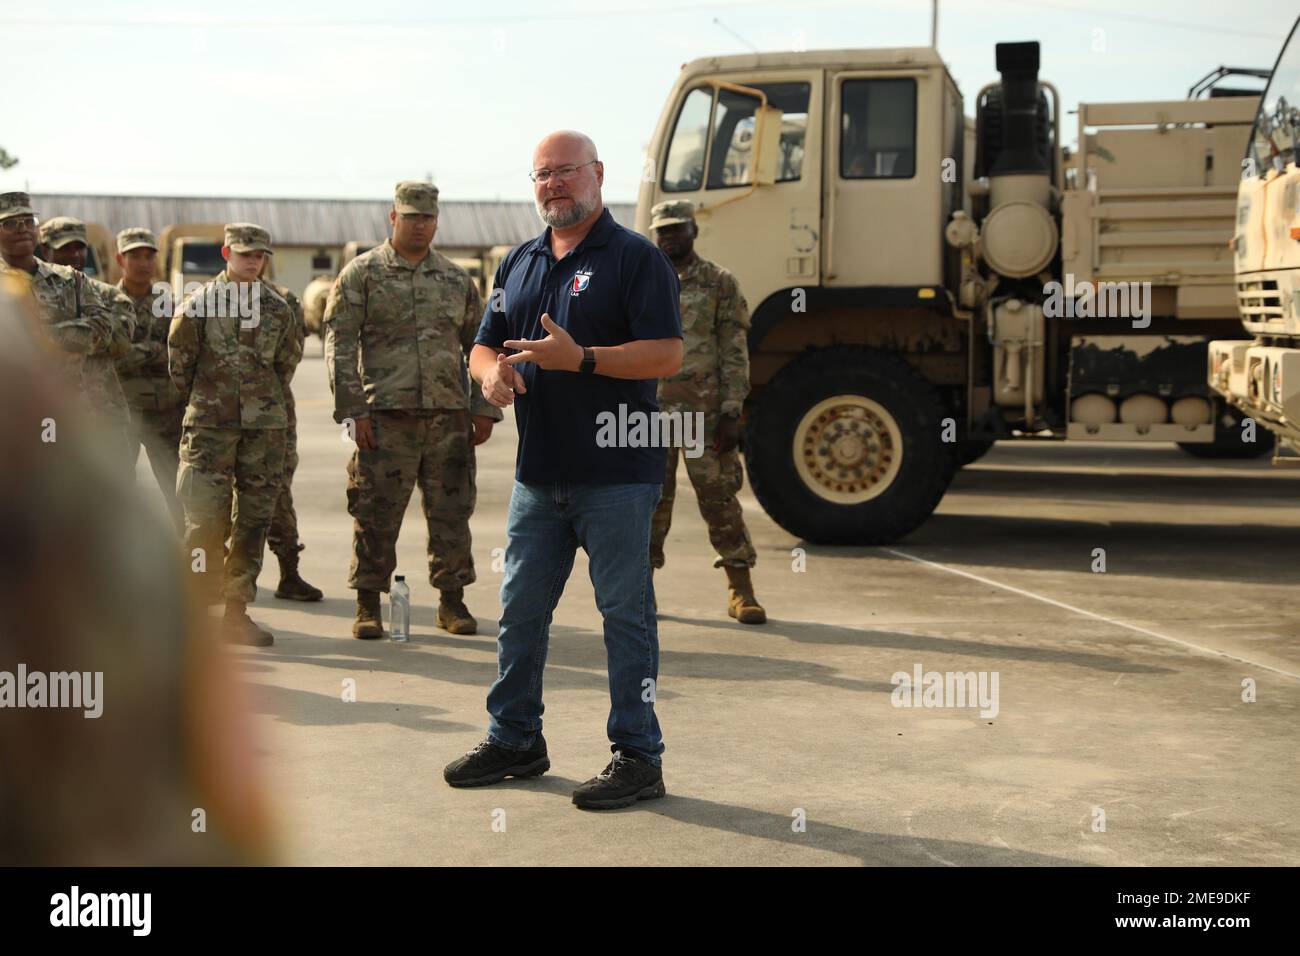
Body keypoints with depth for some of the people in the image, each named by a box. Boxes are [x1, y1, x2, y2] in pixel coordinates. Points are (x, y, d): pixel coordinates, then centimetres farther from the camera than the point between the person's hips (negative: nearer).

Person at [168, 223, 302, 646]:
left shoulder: (278, 309, 6)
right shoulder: (198, 304, -3)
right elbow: (179, 361, 5)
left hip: (265, 426, 3)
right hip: (209, 425, -3)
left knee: (254, 519, 4)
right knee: (205, 517, -8)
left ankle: (237, 609, 12)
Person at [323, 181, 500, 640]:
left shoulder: (457, 279, 14)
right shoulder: (362, 274, 3)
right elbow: (340, 344, -1)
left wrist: (485, 408, 9)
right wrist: (352, 409, -9)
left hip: (449, 417, 3)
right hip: (386, 417, -3)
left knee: (452, 513, 5)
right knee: (376, 516, 0)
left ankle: (452, 602, 17)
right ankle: (368, 607, 11)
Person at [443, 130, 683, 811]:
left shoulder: (636, 258, -4)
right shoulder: (520, 263, 17)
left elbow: (667, 353, -14)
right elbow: (485, 344, 21)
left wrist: (581, 359, -23)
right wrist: (490, 370, -3)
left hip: (616, 474, -7)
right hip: (538, 472, 7)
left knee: (625, 613, -1)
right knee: (520, 609, 13)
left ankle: (638, 755, 7)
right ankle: (514, 738, 26)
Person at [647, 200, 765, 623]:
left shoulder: (721, 283, 2)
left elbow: (734, 354, -2)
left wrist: (731, 414, -9)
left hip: (706, 412, -2)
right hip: (650, 412, 2)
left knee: (719, 497, -1)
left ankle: (740, 591, 6)